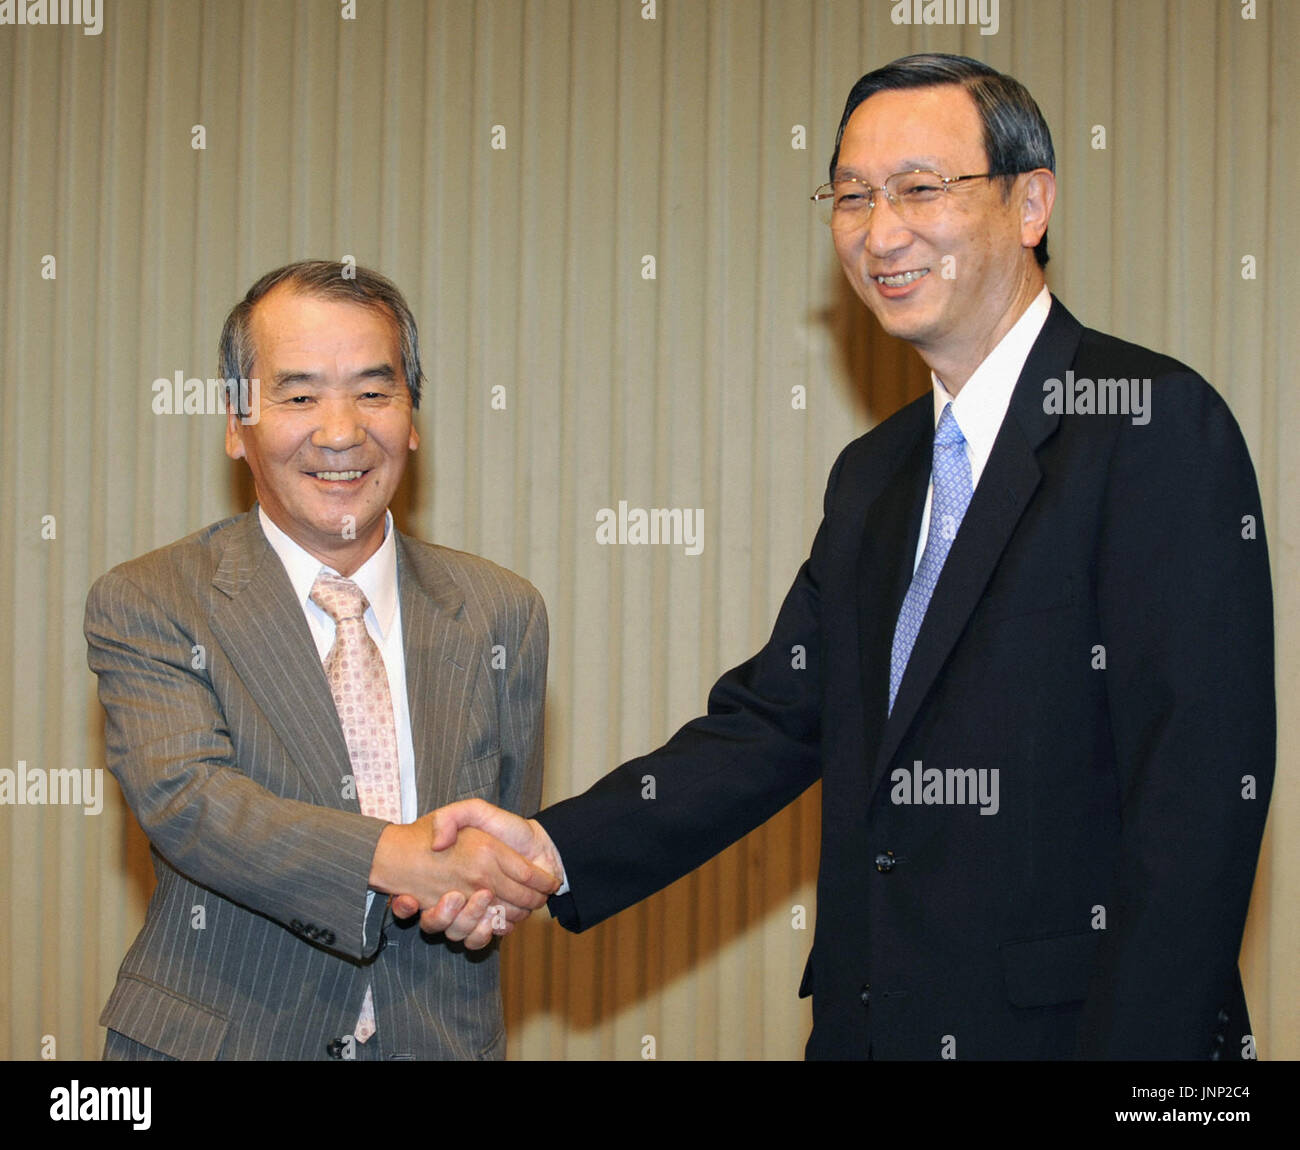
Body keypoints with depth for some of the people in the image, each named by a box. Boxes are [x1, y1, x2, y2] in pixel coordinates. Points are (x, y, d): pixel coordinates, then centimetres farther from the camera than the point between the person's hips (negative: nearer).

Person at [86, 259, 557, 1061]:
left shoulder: (502, 615, 2)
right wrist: (395, 856, -35)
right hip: (216, 1038, -2)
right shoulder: (144, 606, -8)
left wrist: (486, 895, -13)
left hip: (440, 1038, 3)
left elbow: (514, 838, 8)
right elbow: (182, 797, -22)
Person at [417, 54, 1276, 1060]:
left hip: (1062, 1024, -7)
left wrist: (1135, 1041, -23)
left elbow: (1201, 781, -17)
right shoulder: (872, 476, 16)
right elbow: (775, 720, 9)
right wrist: (555, 849, -5)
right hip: (867, 1020, 7)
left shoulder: (1157, 424, -11)